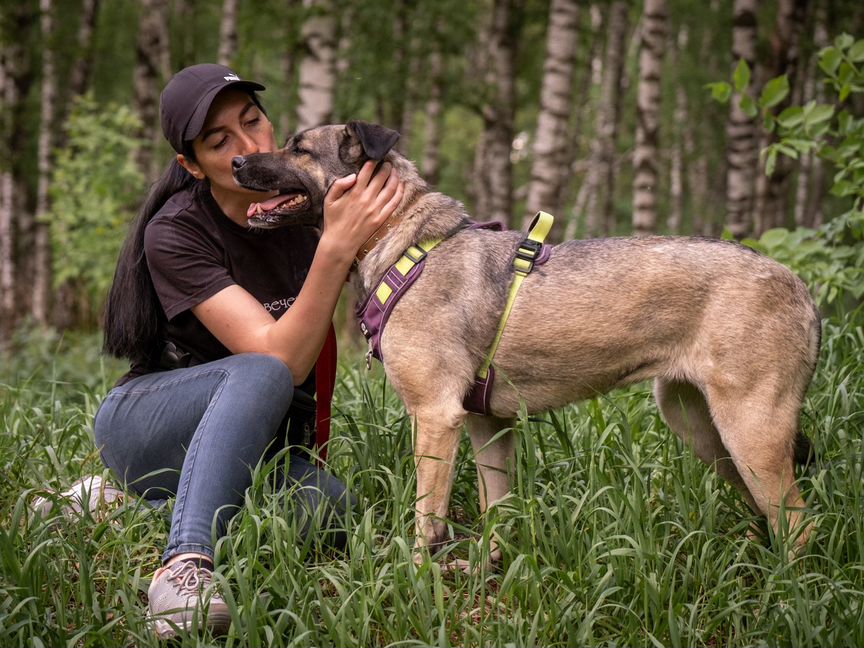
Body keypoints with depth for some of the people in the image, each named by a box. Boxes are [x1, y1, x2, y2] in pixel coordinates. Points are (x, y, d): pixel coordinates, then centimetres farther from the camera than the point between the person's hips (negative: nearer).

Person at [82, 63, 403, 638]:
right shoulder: (175, 234, -20)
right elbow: (282, 359, -30)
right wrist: (337, 246, -41)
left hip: (248, 443, 5)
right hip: (145, 423, -5)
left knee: (333, 514, -28)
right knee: (262, 374, -35)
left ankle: (123, 505, -9)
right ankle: (186, 564, -48)